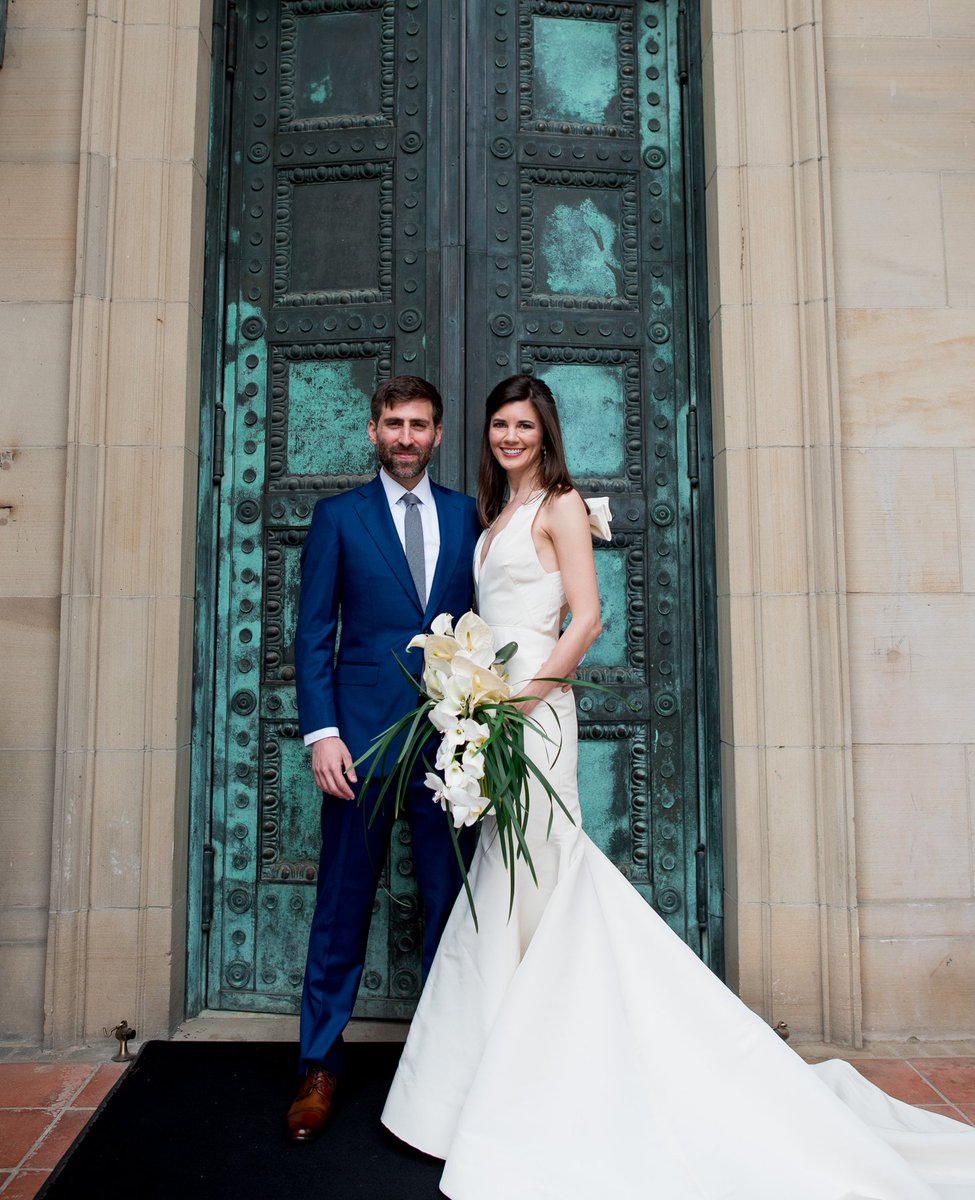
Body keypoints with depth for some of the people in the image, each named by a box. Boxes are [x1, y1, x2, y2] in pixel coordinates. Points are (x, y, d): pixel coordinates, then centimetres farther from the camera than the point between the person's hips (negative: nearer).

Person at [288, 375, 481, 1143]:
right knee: (343, 907, 6)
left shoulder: (468, 517, 10)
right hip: (362, 736, -2)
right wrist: (322, 733, -9)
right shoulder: (338, 517, 5)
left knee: (450, 902, 11)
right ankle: (320, 1065, 22)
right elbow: (313, 636, 1)